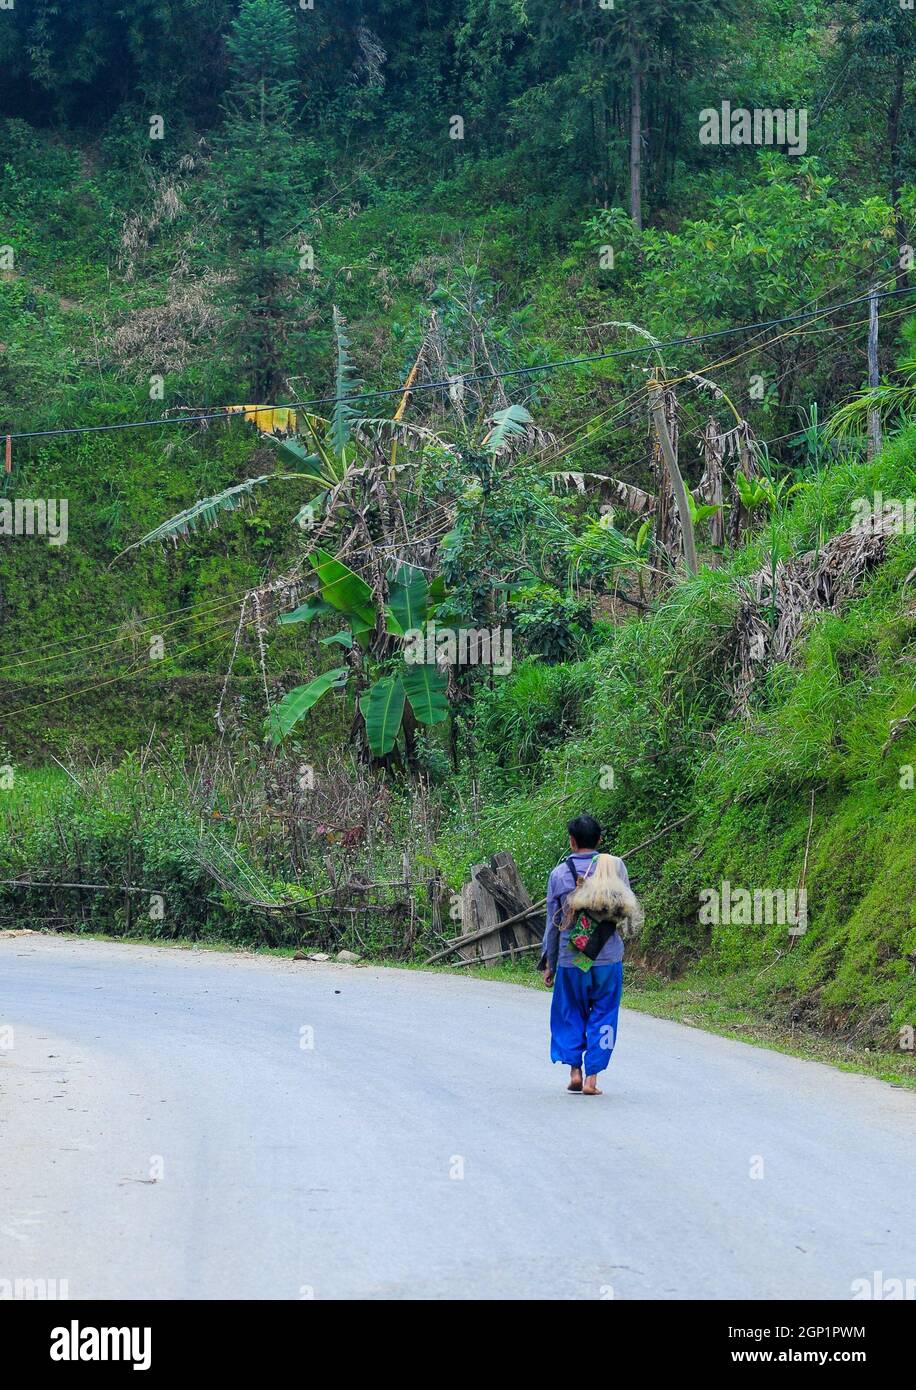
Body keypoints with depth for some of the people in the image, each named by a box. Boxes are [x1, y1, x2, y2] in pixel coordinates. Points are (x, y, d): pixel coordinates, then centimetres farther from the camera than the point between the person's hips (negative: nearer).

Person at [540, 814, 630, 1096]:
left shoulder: (559, 874, -2)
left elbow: (553, 922, 3)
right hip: (609, 956, 0)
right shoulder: (615, 866, -3)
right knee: (603, 1017, 7)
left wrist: (548, 963, 10)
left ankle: (574, 1070, 7)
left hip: (570, 958, 0)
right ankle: (591, 1078, 2)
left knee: (570, 1015, 16)